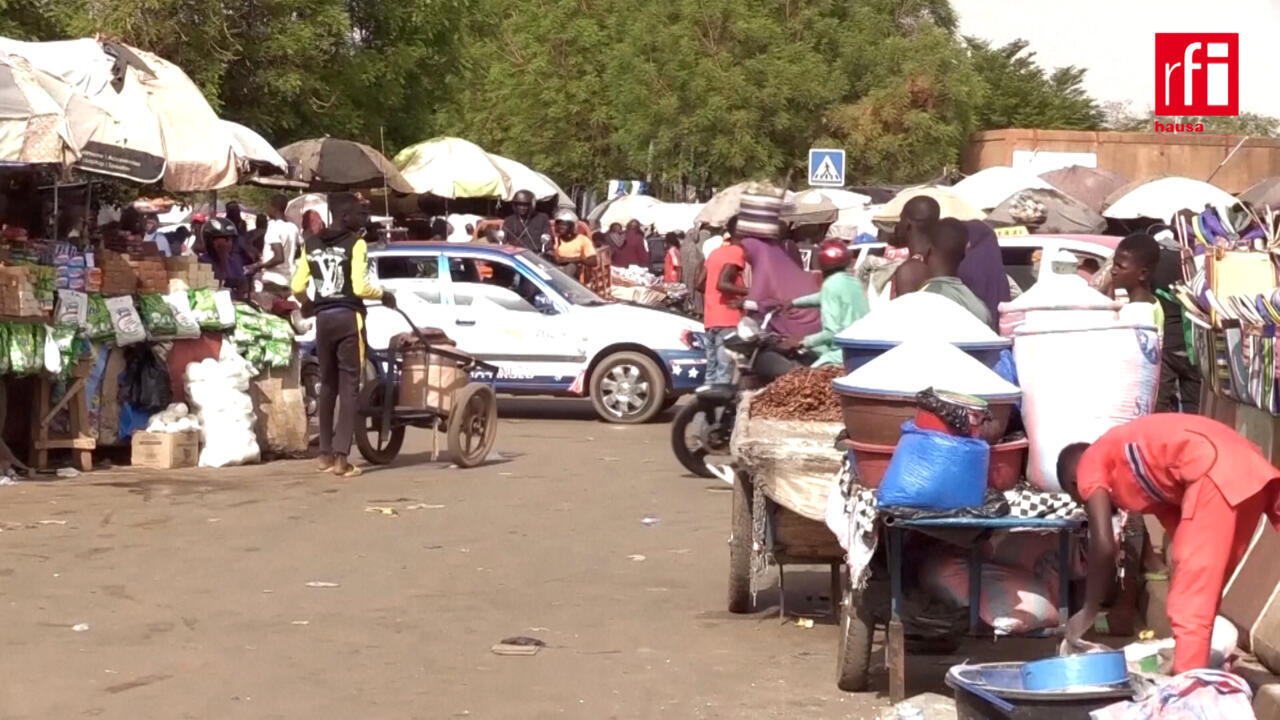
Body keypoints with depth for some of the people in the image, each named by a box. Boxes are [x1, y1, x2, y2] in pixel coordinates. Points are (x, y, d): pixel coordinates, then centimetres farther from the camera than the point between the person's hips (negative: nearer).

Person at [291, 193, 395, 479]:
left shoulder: (311, 243, 7)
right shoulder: (355, 244, -9)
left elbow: (297, 286, 7)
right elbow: (360, 287, -16)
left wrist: (309, 304, 26)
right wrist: (383, 295, 2)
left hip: (323, 318, 5)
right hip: (348, 317, -5)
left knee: (327, 384, 16)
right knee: (348, 385, -2)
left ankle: (326, 454, 19)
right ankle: (341, 457, -8)